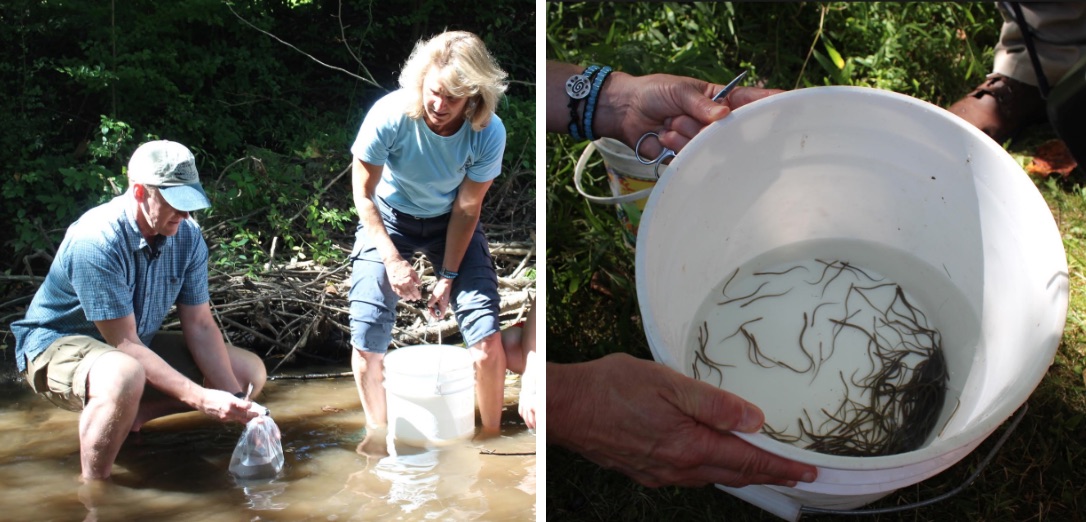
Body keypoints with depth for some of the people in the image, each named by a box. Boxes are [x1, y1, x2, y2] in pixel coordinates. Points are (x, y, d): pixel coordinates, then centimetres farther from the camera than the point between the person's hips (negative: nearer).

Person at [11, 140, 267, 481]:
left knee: (251, 372, -2)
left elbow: (200, 327, -7)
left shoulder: (187, 236, -10)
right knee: (124, 377, -43)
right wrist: (200, 398, -35)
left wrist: (236, 403, -19)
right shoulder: (95, 241, -30)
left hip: (139, 344, 7)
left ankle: (127, 416, -1)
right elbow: (124, 344, -29)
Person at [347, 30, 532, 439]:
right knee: (366, 337, -10)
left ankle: (492, 435, 11)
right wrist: (393, 260, -24)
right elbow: (364, 194, -16)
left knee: (487, 336, -12)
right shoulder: (390, 116, -29)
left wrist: (448, 277, -13)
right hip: (388, 218, 0)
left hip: (450, 222, 1)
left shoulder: (488, 133, -26)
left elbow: (466, 208, -13)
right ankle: (377, 431, 15)